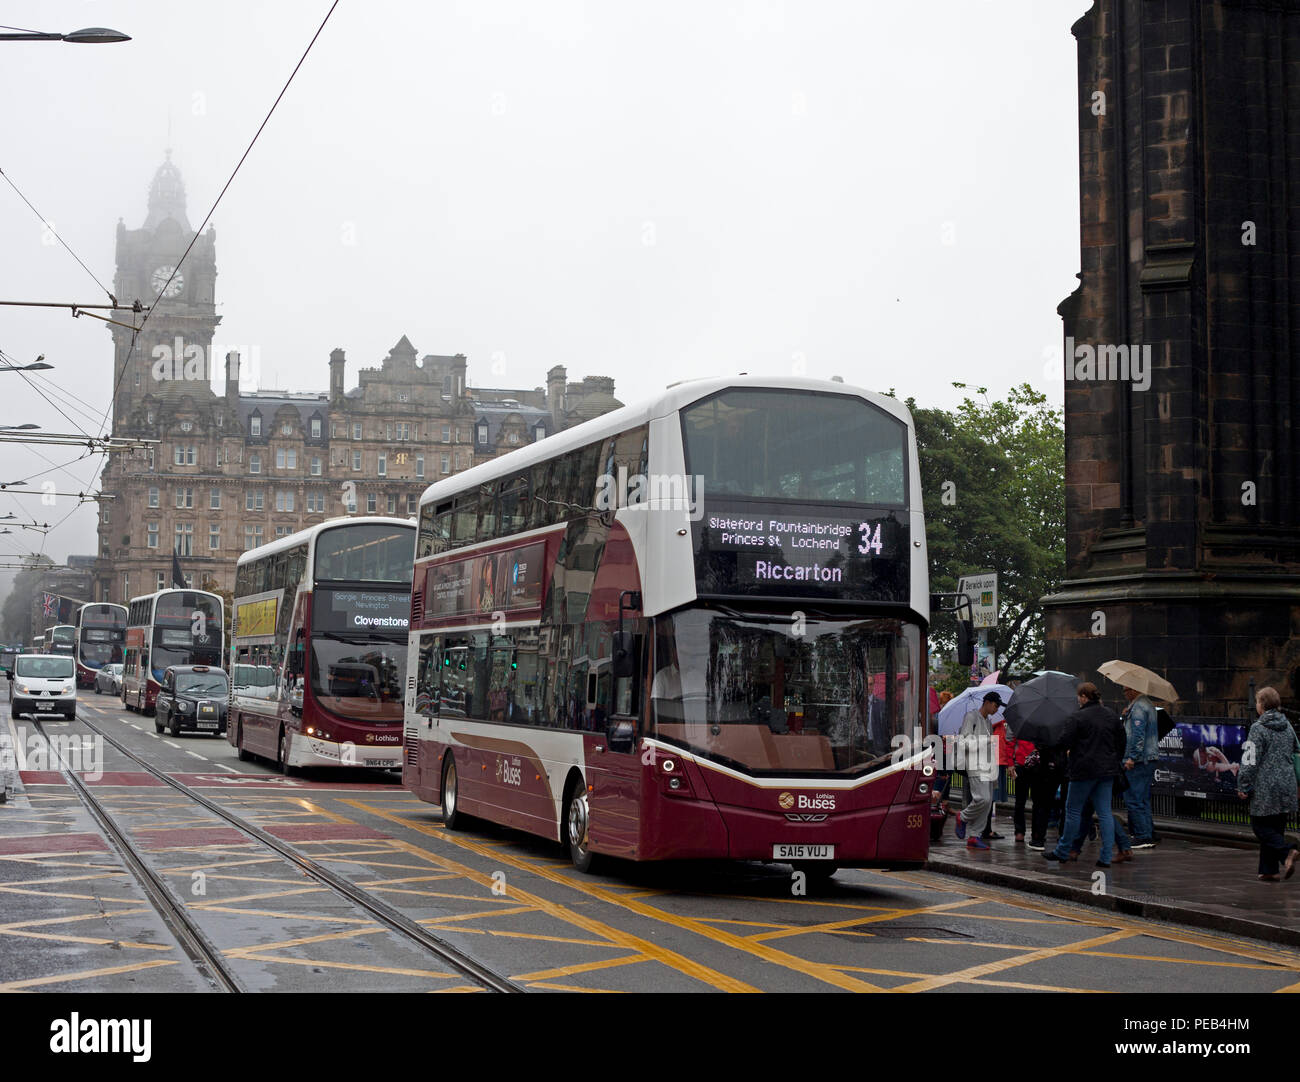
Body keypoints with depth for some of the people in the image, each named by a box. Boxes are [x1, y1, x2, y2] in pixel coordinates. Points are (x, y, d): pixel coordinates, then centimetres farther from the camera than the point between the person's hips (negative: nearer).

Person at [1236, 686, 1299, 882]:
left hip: (1266, 787, -7)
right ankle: (1268, 870, 11)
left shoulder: (1258, 728, -10)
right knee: (1276, 827, 11)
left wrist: (1243, 786, -7)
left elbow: (1250, 761, -13)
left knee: (1260, 825, 1)